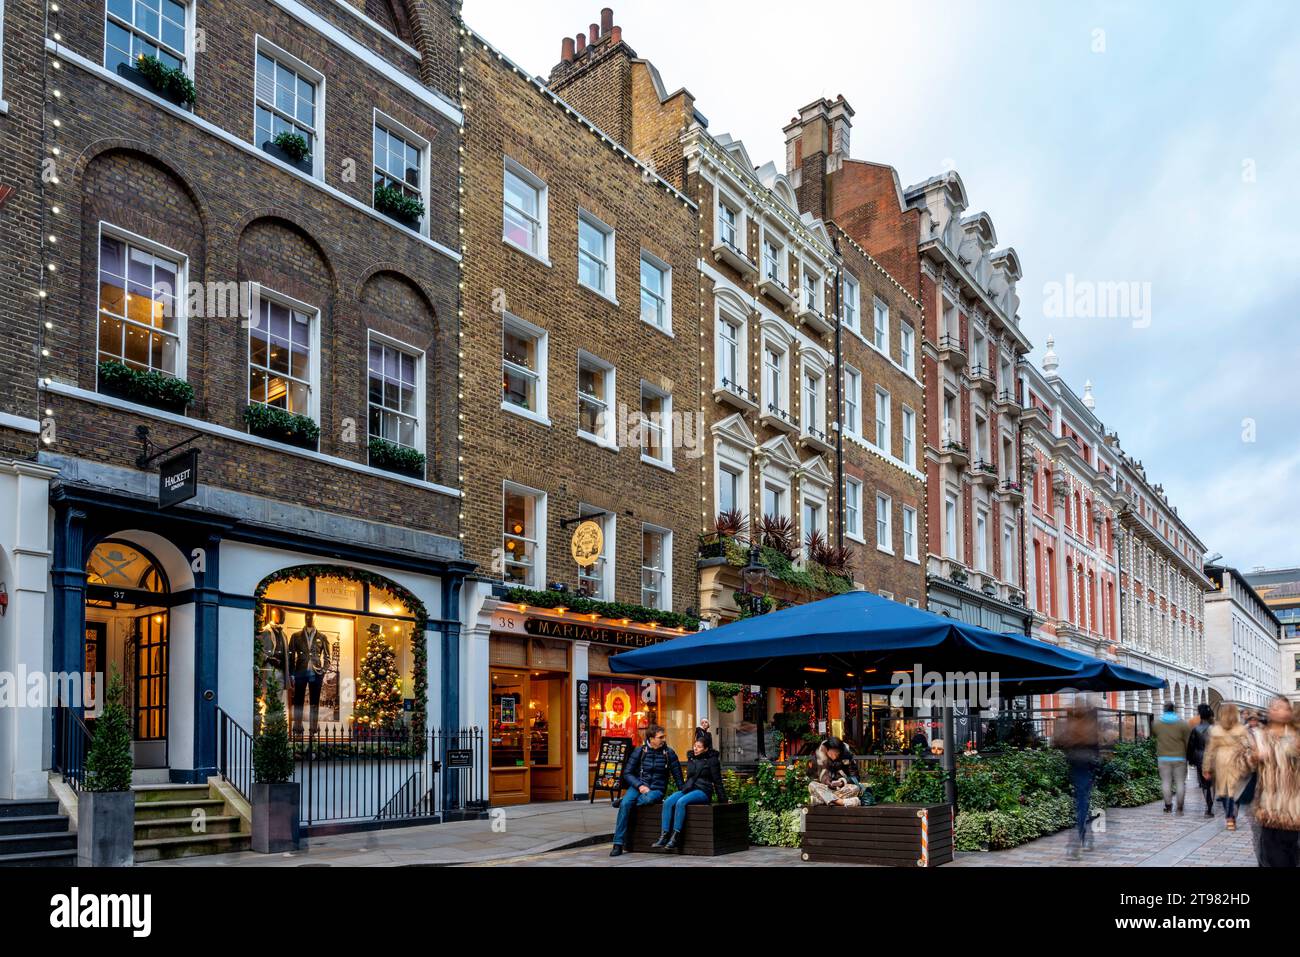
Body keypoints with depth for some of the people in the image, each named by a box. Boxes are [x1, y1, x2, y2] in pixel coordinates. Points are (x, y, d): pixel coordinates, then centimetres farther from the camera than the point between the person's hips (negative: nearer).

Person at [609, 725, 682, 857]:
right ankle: (618, 844, -23)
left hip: (657, 789, -1)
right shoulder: (639, 751, 3)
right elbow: (627, 773, 3)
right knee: (625, 804, -29)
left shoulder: (669, 753, 2)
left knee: (648, 799, -38)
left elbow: (677, 775, 7)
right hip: (638, 785, 1)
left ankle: (623, 801, -8)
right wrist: (640, 786, -12)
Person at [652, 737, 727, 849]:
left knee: (681, 802, -33)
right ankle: (664, 837, -28)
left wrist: (723, 801, 1)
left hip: (702, 791, -6)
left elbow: (717, 781, 2)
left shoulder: (711, 760, 2)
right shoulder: (691, 759, 19)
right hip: (688, 789, 6)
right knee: (668, 802, -23)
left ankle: (675, 837, -33)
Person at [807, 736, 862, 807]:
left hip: (842, 787, 0)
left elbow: (853, 775, -5)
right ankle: (842, 802, -47)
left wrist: (842, 782, -24)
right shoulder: (820, 755, -9)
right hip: (825, 787, 0)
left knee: (856, 788, -30)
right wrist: (828, 783, -31)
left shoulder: (846, 755, -8)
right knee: (812, 785, -30)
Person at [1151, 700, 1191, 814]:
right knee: (1180, 782, 5)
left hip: (1163, 758, 1)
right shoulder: (1183, 724, -5)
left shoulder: (1157, 724, 1)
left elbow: (1153, 736, 15)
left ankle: (1168, 806, 5)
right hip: (1179, 758, -1)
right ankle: (1180, 807, 5)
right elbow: (1188, 742, -3)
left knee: (1166, 782, 6)